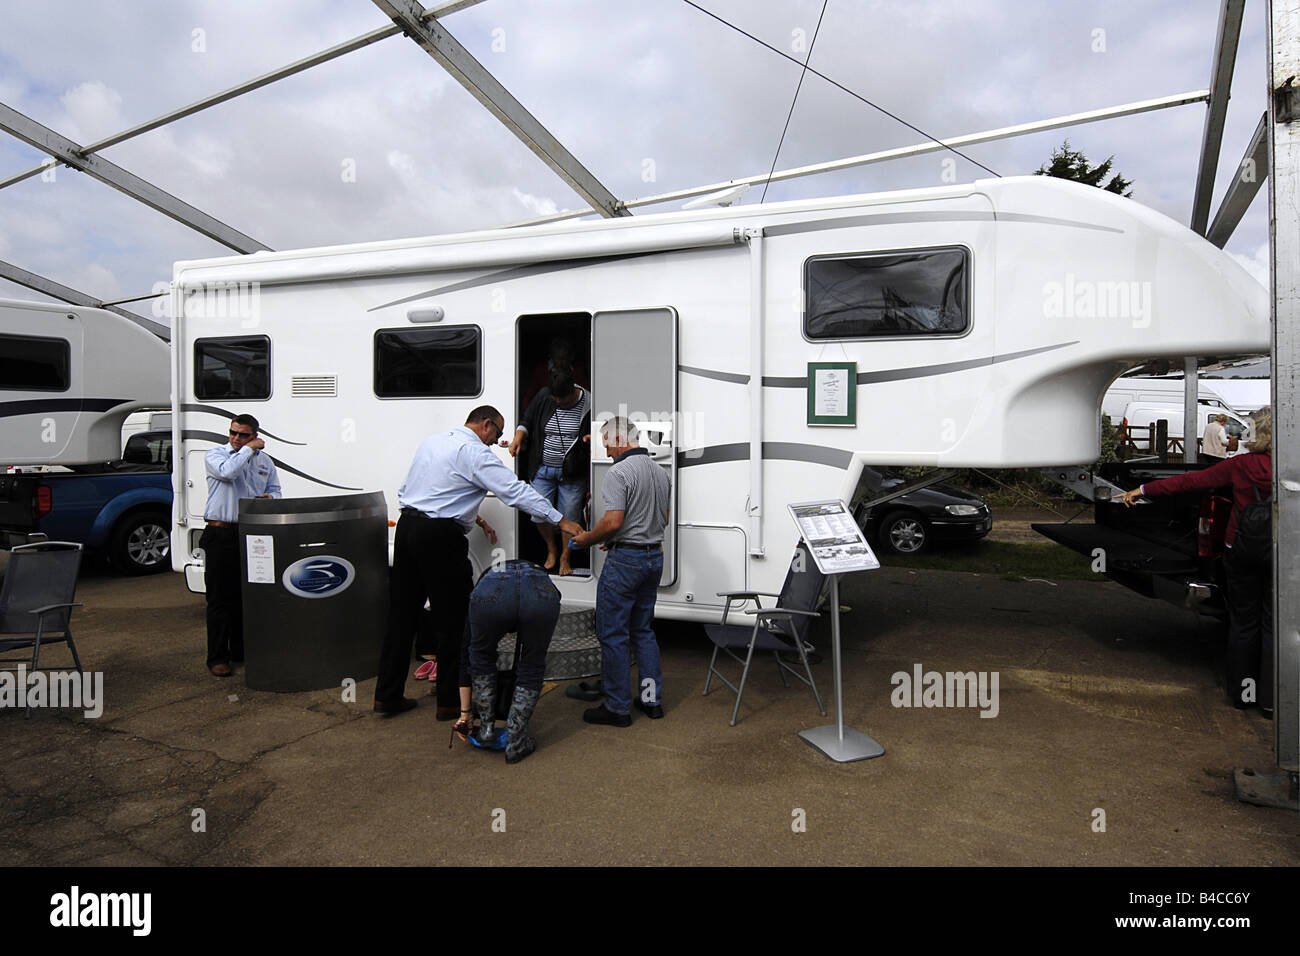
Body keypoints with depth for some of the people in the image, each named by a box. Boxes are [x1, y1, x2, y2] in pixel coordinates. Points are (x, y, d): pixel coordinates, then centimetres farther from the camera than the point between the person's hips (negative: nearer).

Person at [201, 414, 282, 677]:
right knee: (219, 598, -2)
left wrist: (269, 498, -4)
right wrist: (249, 449, -8)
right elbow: (227, 471, -19)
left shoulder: (265, 461, 14)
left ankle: (242, 650, 20)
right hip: (221, 535, -4)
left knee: (247, 596, 9)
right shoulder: (215, 454, 1)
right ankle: (217, 657, 4)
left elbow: (275, 490, 19)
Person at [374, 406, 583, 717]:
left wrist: (475, 519, 23)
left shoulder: (433, 442, 18)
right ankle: (451, 701, 10)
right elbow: (516, 491, -15)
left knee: (402, 613, 13)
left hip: (407, 525, 9)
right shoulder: (475, 452, -9)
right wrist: (561, 520, -13)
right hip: (439, 537, -9)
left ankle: (388, 695, 21)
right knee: (456, 617, 3)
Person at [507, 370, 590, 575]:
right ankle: (551, 549, 30)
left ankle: (565, 557, 26)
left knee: (569, 517, 4)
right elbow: (527, 420, 10)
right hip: (542, 470, 2)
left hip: (571, 473, -2)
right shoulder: (543, 397, -3)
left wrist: (592, 439, -18)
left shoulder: (587, 404, -9)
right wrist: (518, 437, -8)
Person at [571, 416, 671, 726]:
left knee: (612, 634, 1)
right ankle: (652, 699, 21)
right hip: (655, 556, 9)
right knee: (643, 630, 18)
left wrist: (587, 539, -5)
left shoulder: (619, 472, -15)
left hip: (625, 560, -8)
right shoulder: (661, 472, 12)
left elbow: (613, 521, -22)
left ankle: (617, 707, 7)